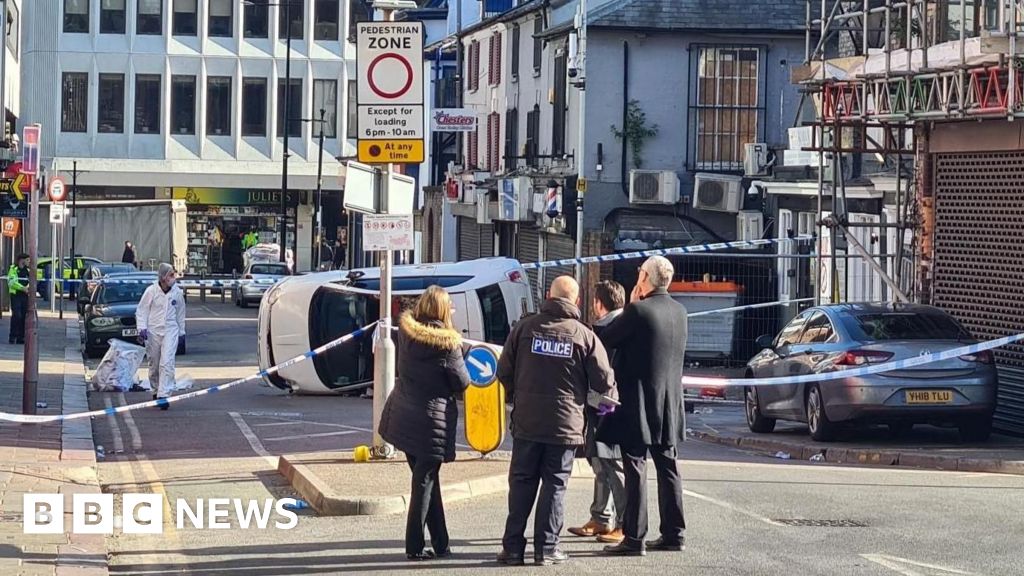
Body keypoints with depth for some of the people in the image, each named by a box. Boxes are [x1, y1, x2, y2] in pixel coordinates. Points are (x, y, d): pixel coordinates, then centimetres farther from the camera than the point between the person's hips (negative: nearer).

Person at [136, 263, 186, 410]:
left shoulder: (177, 292, 2)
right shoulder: (151, 291, -5)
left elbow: (180, 313, 14)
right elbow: (141, 311, 1)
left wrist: (182, 332, 16)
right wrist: (142, 328, -10)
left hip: (170, 331, 0)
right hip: (152, 331, 0)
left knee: (167, 363, -14)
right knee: (154, 364, 9)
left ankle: (164, 395, -18)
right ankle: (156, 391, 29)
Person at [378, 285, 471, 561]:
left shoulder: (405, 332, -1)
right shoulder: (447, 344, -15)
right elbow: (462, 383, -8)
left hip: (403, 416, 6)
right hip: (431, 421, -6)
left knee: (426, 480, 14)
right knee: (425, 482, 2)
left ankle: (440, 544, 18)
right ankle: (415, 546, 4)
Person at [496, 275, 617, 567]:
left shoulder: (525, 327, -2)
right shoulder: (584, 335, -5)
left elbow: (504, 371, 2)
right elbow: (604, 381, -4)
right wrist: (610, 400, 19)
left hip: (526, 422, 1)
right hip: (565, 424, -1)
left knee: (522, 483, 9)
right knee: (555, 485, 6)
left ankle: (513, 547, 8)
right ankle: (546, 548, 5)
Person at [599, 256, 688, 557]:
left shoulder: (638, 312, -17)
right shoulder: (679, 312, 6)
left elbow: (605, 340, -10)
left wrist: (631, 306, 0)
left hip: (638, 406, -7)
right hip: (668, 406, 7)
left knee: (635, 470, -4)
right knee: (667, 467, 13)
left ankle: (634, 537, -5)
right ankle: (673, 533, 16)